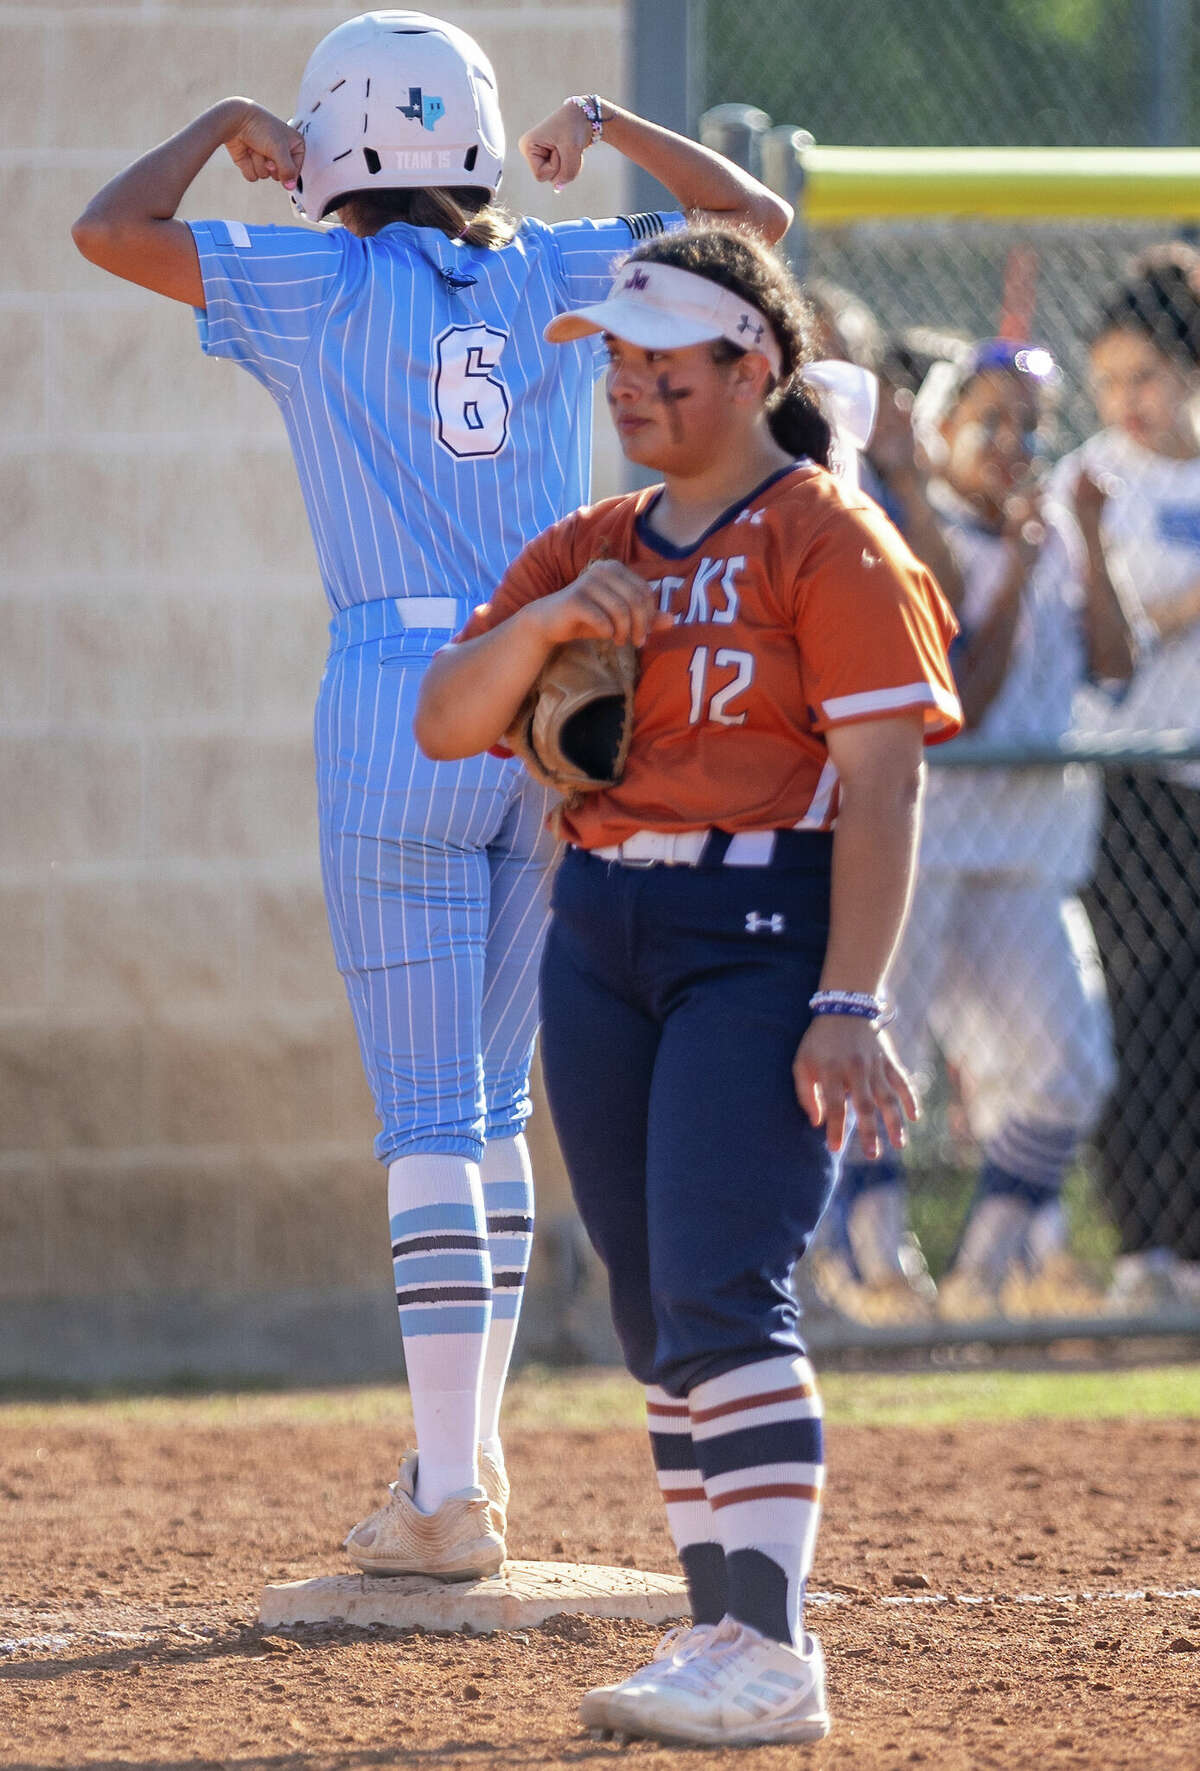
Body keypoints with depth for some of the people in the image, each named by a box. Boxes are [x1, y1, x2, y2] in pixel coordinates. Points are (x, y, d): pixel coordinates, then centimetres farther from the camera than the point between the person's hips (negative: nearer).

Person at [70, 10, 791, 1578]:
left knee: (429, 1118, -4)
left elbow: (108, 229, -6)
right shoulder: (564, 278, 7)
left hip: (402, 711, -4)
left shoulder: (321, 285, -4)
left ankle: (452, 1492, -9)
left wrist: (228, 127, 9)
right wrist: (609, 126, 23)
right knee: (494, 1110, 16)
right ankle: (467, 1456, 22)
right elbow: (757, 213, 18)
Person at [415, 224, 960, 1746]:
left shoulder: (829, 541, -5)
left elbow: (880, 786, -11)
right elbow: (444, 723, 10)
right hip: (599, 934, 7)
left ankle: (771, 1656, -18)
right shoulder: (590, 550, 15)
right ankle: (724, 1634, 13)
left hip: (765, 929, -7)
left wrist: (849, 1007, -19)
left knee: (718, 1293, -17)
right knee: (656, 1316, 7)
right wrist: (547, 622, -9)